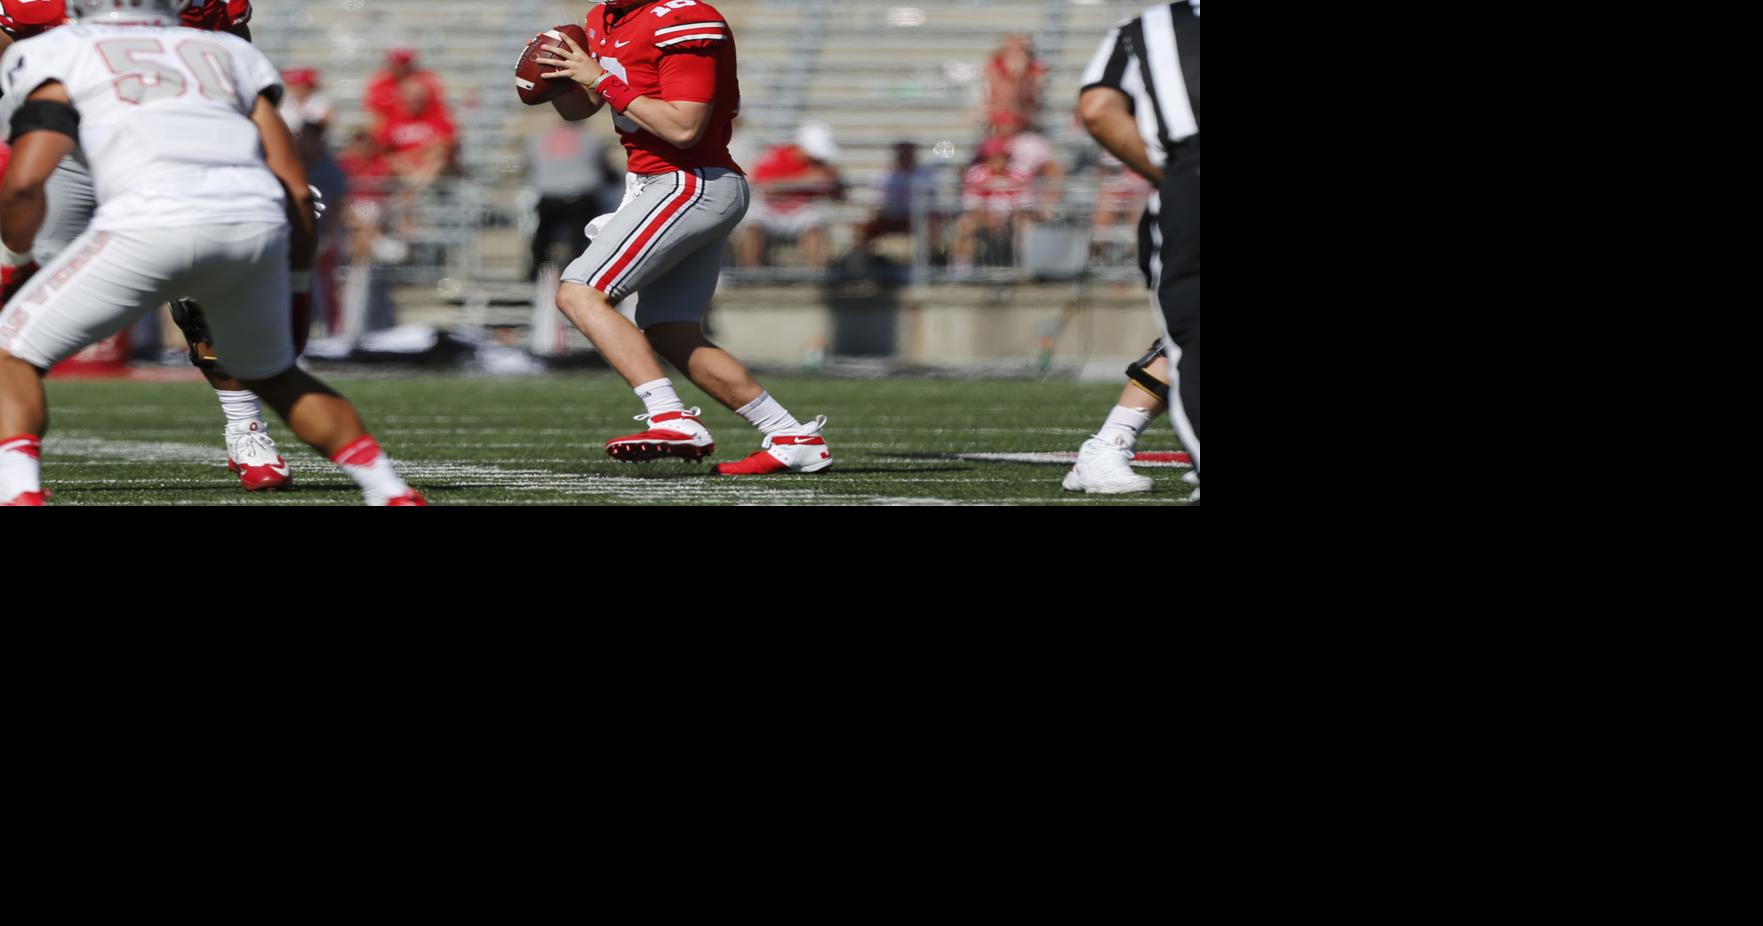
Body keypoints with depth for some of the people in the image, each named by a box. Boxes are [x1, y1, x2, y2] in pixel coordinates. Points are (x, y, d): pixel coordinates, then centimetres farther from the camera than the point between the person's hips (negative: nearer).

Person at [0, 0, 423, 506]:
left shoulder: (58, 55, 21)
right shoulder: (224, 54, 31)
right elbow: (295, 189, 24)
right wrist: (291, 285, 37)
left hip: (152, 223, -4)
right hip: (256, 227, 4)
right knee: (274, 376, 30)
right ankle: (394, 493, 22)